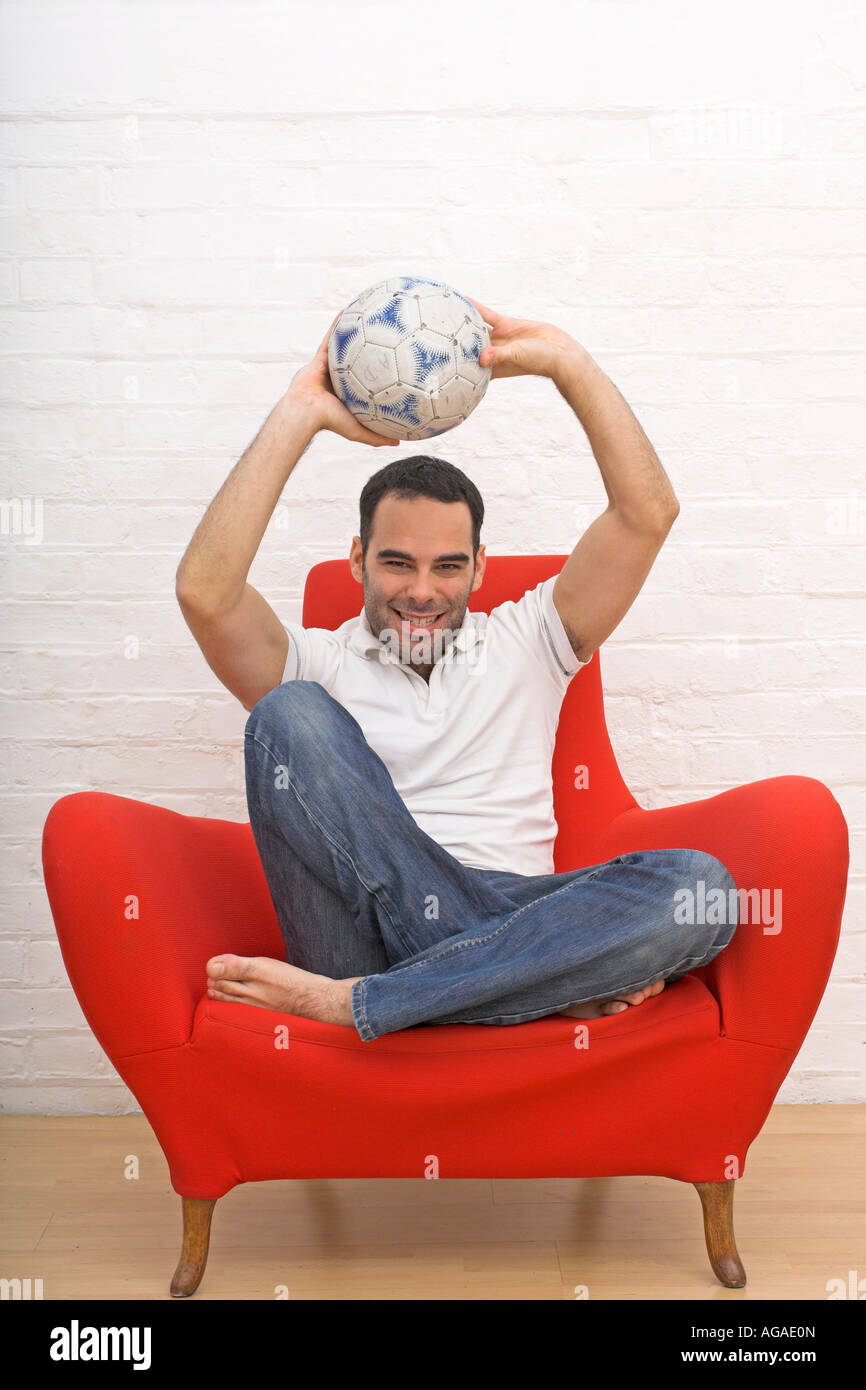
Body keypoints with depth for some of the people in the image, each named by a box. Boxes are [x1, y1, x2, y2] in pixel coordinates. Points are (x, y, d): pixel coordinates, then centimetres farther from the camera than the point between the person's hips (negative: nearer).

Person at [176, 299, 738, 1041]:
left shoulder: (522, 644, 21)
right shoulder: (318, 665, 15)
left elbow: (648, 513, 10)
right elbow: (204, 590, -5)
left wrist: (569, 363, 3)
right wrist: (299, 416, -1)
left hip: (510, 919, 2)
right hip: (365, 927, -1)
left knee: (699, 888, -28)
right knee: (290, 715, -24)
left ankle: (353, 1000, -28)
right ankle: (545, 984, -26)